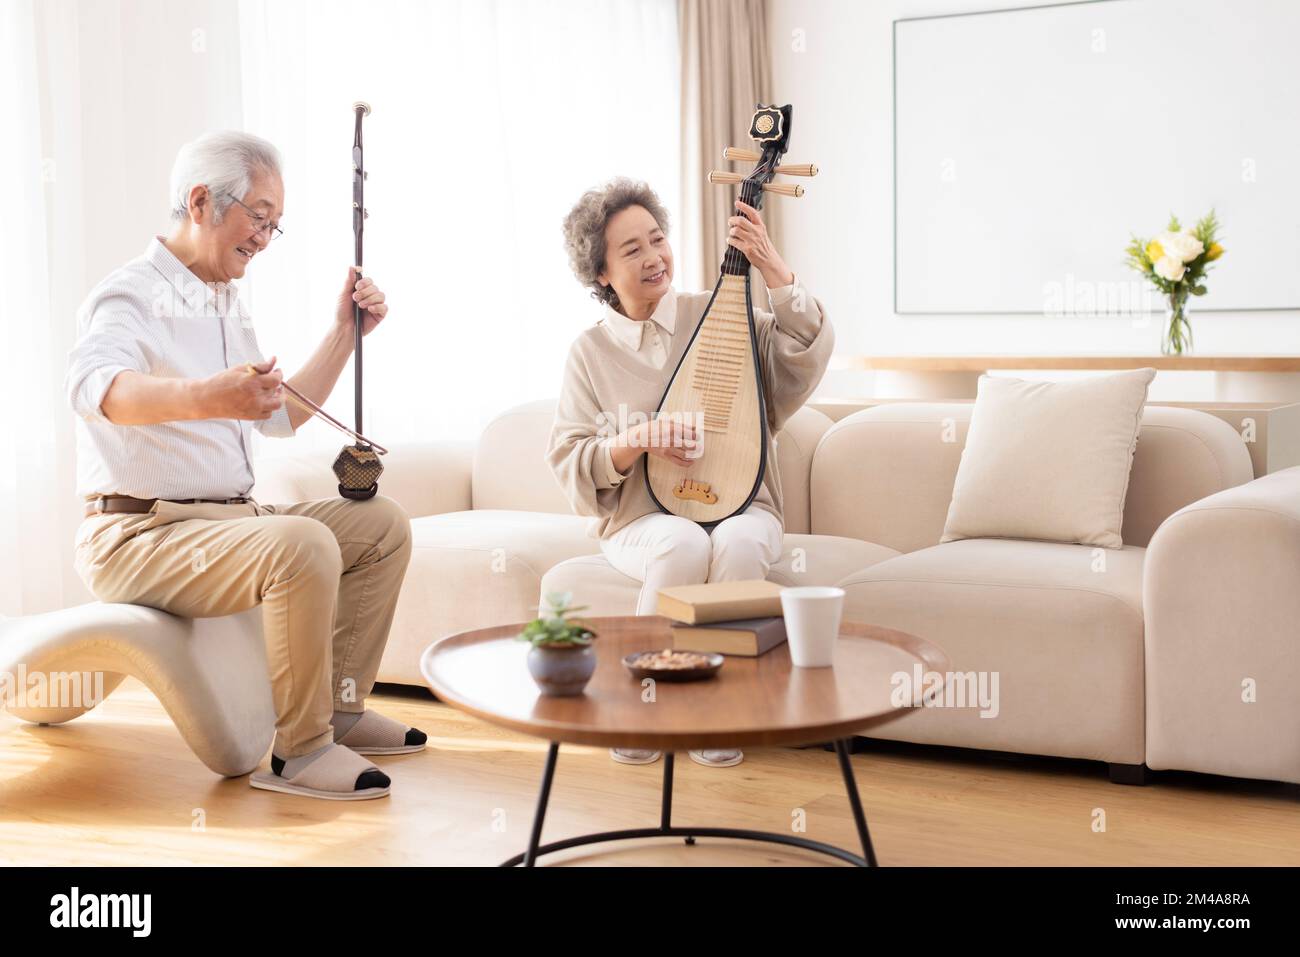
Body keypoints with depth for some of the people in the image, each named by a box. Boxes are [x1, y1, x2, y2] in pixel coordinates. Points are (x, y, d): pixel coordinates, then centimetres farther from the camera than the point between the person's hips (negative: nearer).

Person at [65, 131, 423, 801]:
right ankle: (300, 750, -20)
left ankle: (341, 707, 11)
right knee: (303, 545, -33)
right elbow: (92, 385, -36)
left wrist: (346, 331, 18)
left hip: (231, 518, 10)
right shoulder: (132, 294, -12)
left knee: (381, 523, 6)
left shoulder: (227, 306, 18)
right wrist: (206, 397, -55)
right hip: (140, 534, -9)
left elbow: (283, 416, 26)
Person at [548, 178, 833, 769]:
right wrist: (636, 440, -17)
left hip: (741, 509, 1)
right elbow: (570, 462, 0)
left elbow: (807, 356, -8)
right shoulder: (590, 351, 5)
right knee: (684, 542, -35)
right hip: (642, 522, 0)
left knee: (738, 543, -34)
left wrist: (775, 272, -17)